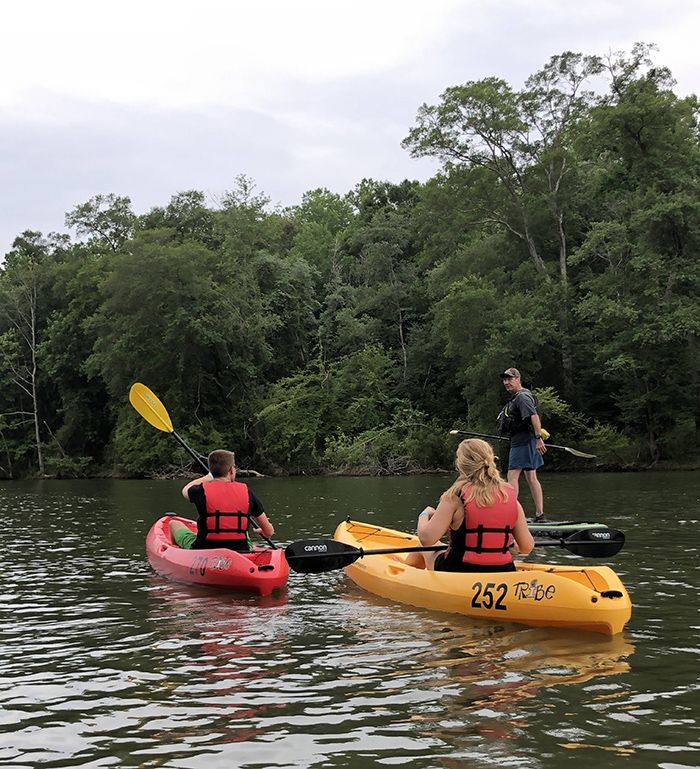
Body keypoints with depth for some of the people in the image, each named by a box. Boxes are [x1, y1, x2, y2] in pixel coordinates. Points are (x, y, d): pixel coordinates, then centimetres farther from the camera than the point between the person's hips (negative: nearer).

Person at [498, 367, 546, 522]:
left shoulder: (522, 397, -13)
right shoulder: (517, 397, 20)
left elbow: (534, 416, -25)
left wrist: (538, 438, -32)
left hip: (522, 441, -11)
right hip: (523, 440, 11)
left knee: (512, 476, -12)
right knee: (531, 477, 10)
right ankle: (540, 515, 10)